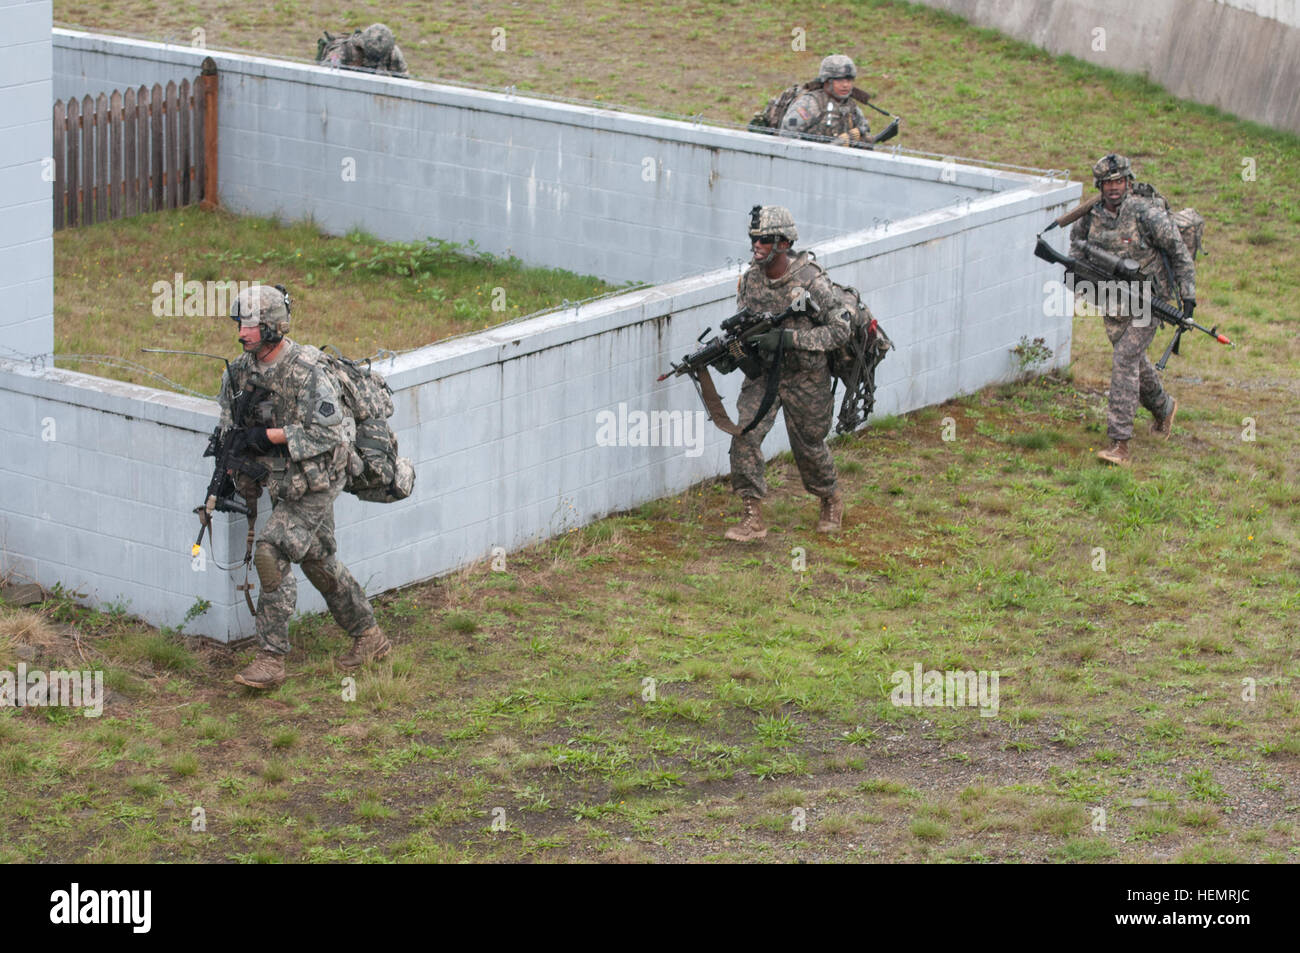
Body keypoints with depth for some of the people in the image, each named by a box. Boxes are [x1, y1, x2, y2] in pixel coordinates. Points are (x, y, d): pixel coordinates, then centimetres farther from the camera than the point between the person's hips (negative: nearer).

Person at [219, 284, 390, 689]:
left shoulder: (306, 370, -21)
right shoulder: (240, 371, 2)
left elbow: (327, 431, -23)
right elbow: (231, 427, 15)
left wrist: (269, 436, -23)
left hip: (313, 483, -8)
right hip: (282, 485, 8)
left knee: (271, 554, -18)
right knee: (318, 562, 17)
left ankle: (271, 659, -14)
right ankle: (369, 637, 33)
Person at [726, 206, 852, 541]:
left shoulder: (811, 281, -20)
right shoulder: (750, 279, -3)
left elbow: (840, 329, -19)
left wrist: (788, 338, -28)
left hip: (806, 376, -4)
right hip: (763, 373, 4)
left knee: (809, 445, 10)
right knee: (745, 433, -15)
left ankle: (831, 501, 41)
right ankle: (753, 518, -9)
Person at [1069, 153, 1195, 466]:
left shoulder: (1146, 213, -19)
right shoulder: (1093, 214, -3)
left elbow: (1179, 252, -11)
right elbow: (1078, 233, 22)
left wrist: (1188, 296, -13)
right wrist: (1078, 258, 1)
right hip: (1113, 304, 6)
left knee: (1124, 361, -18)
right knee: (1134, 360, 21)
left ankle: (1120, 445, -20)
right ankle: (1163, 408, 51)